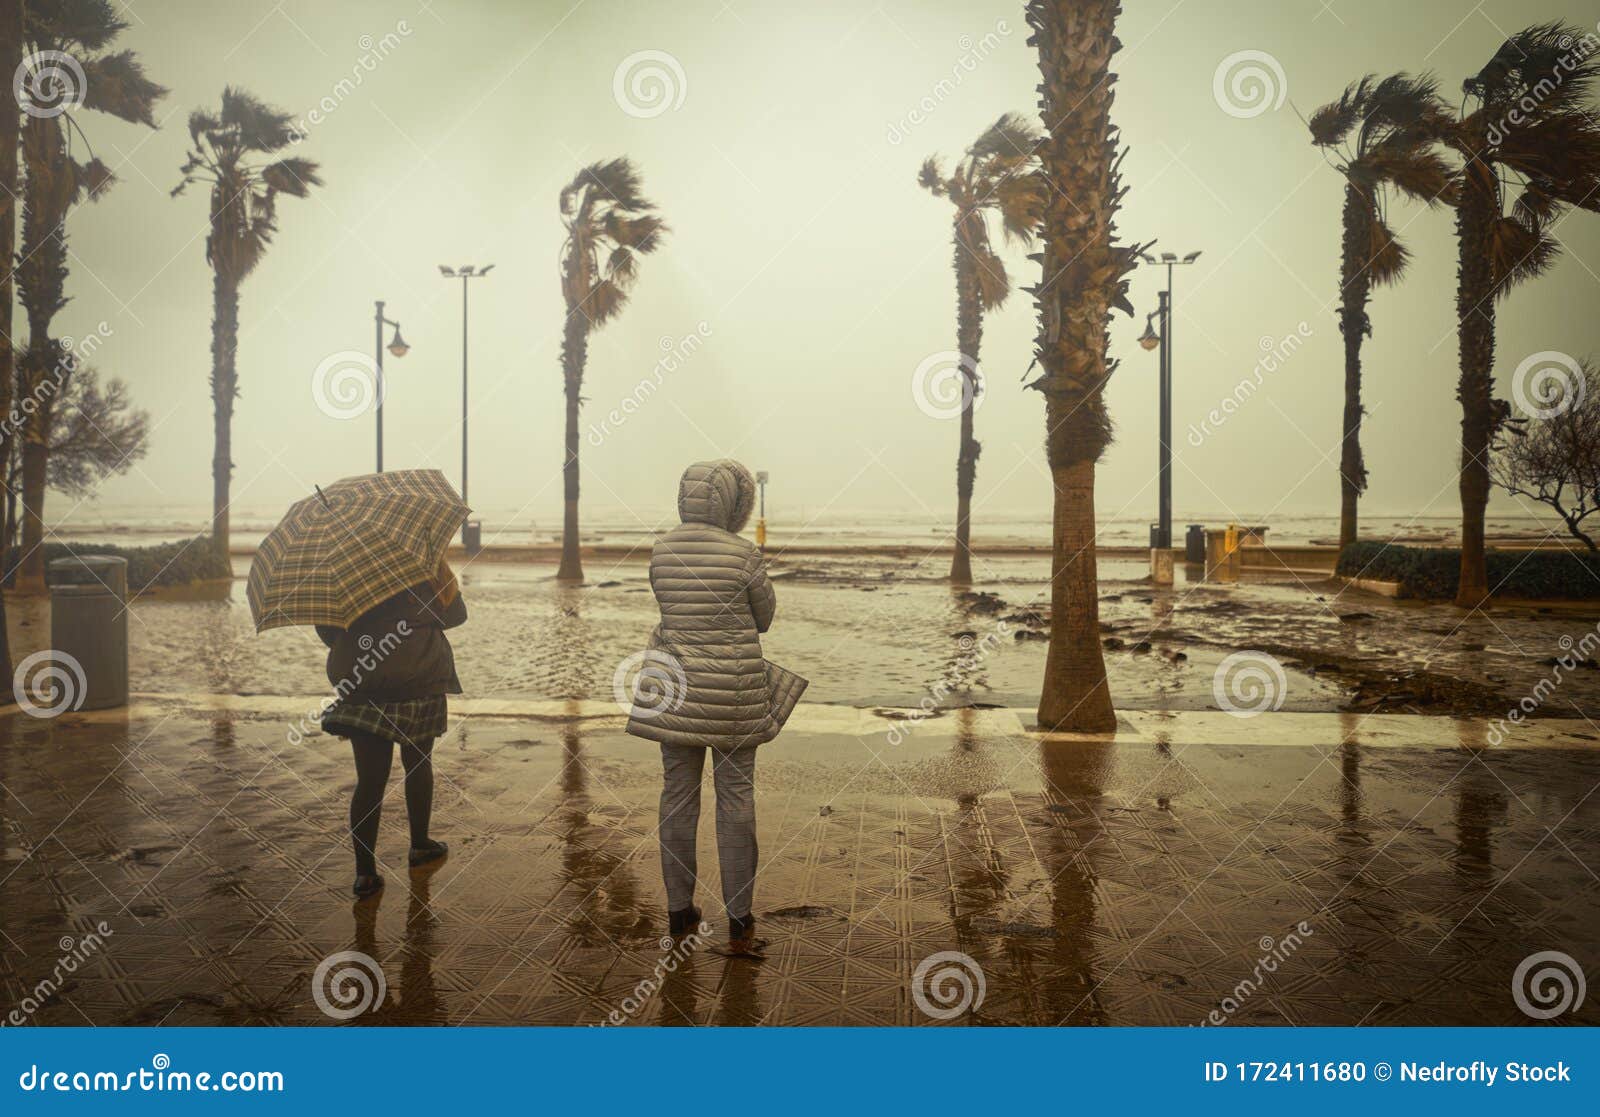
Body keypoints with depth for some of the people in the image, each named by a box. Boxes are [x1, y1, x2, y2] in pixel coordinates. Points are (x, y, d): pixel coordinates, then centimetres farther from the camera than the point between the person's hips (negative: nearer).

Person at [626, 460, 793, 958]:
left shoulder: (661, 550, 0)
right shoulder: (743, 553, -12)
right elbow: (763, 617, 1)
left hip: (673, 683, 4)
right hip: (731, 689, -4)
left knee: (678, 794, 11)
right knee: (735, 795, 5)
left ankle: (679, 911, 21)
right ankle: (738, 921, 12)